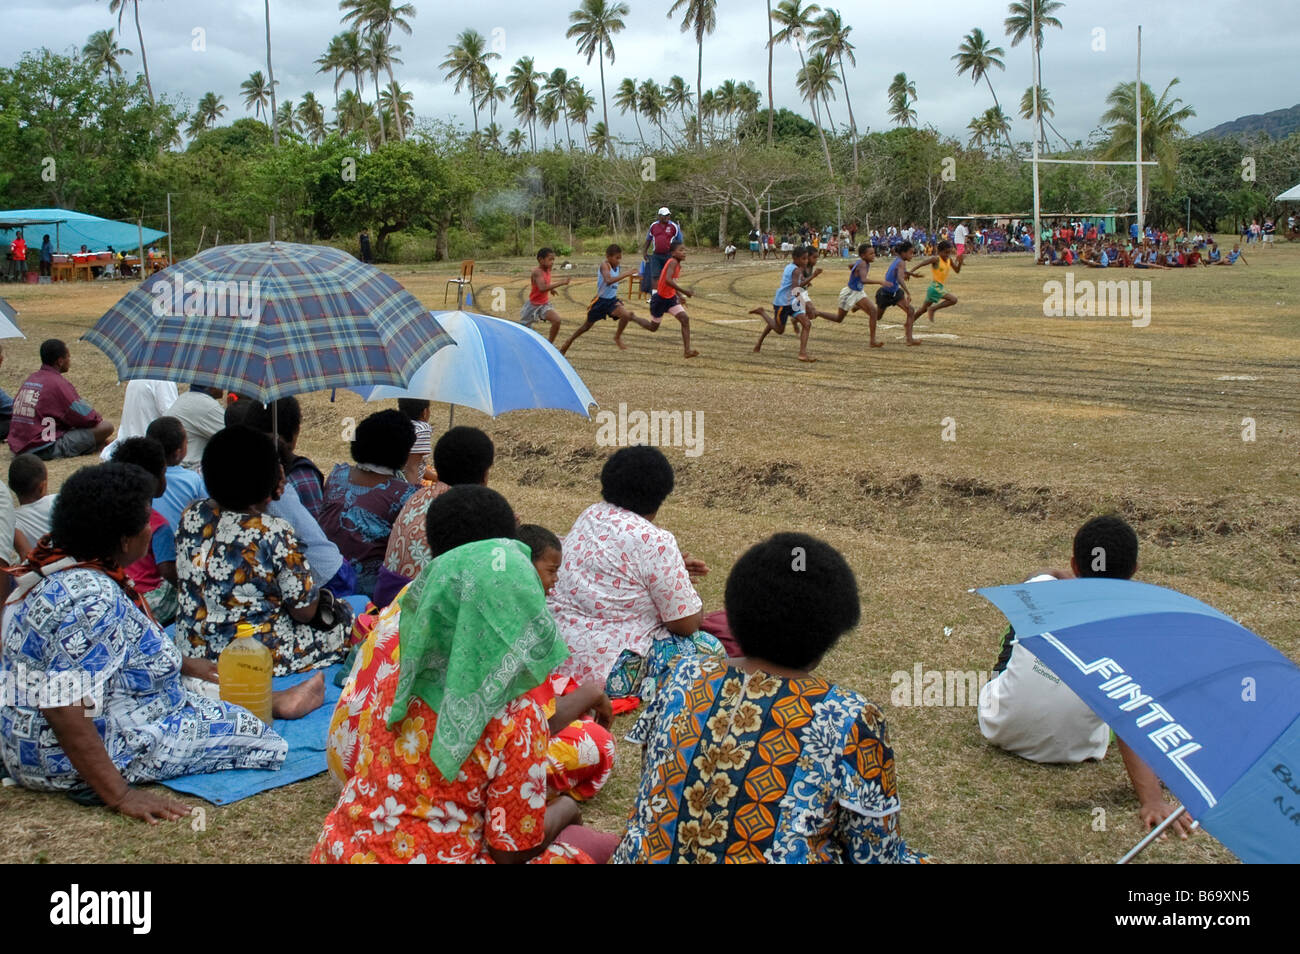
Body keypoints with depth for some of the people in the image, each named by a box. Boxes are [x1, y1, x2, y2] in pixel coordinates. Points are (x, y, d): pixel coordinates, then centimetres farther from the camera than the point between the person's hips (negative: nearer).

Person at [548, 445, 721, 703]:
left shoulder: (590, 515, 7)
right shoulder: (655, 543, -18)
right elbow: (687, 623, -11)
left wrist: (676, 569, 21)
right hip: (607, 670, -9)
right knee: (710, 648, 1)